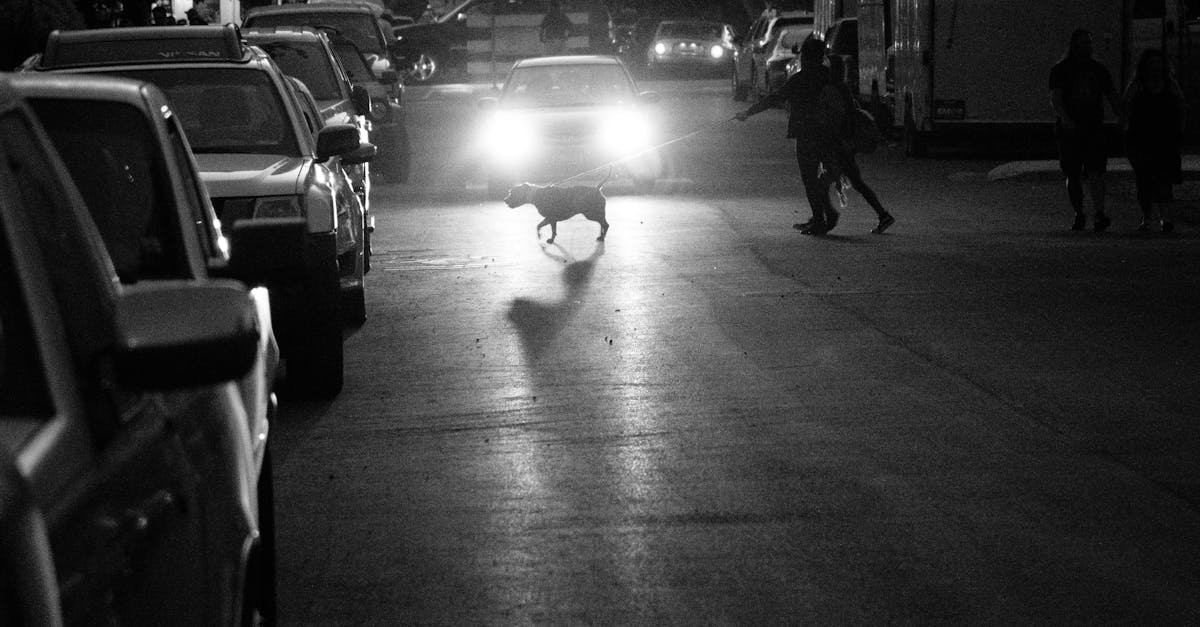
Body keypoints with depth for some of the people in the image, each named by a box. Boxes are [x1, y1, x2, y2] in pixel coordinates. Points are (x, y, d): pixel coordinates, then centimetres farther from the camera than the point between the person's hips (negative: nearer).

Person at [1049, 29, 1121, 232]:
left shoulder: (1099, 70, 13)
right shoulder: (1060, 70, 3)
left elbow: (1113, 98, 14)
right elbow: (1055, 98, -9)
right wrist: (1064, 117, -28)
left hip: (1094, 129, 1)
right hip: (1069, 131, -1)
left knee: (1095, 173, -14)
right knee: (1073, 176, 4)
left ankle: (1100, 214, -22)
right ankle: (1079, 215, 17)